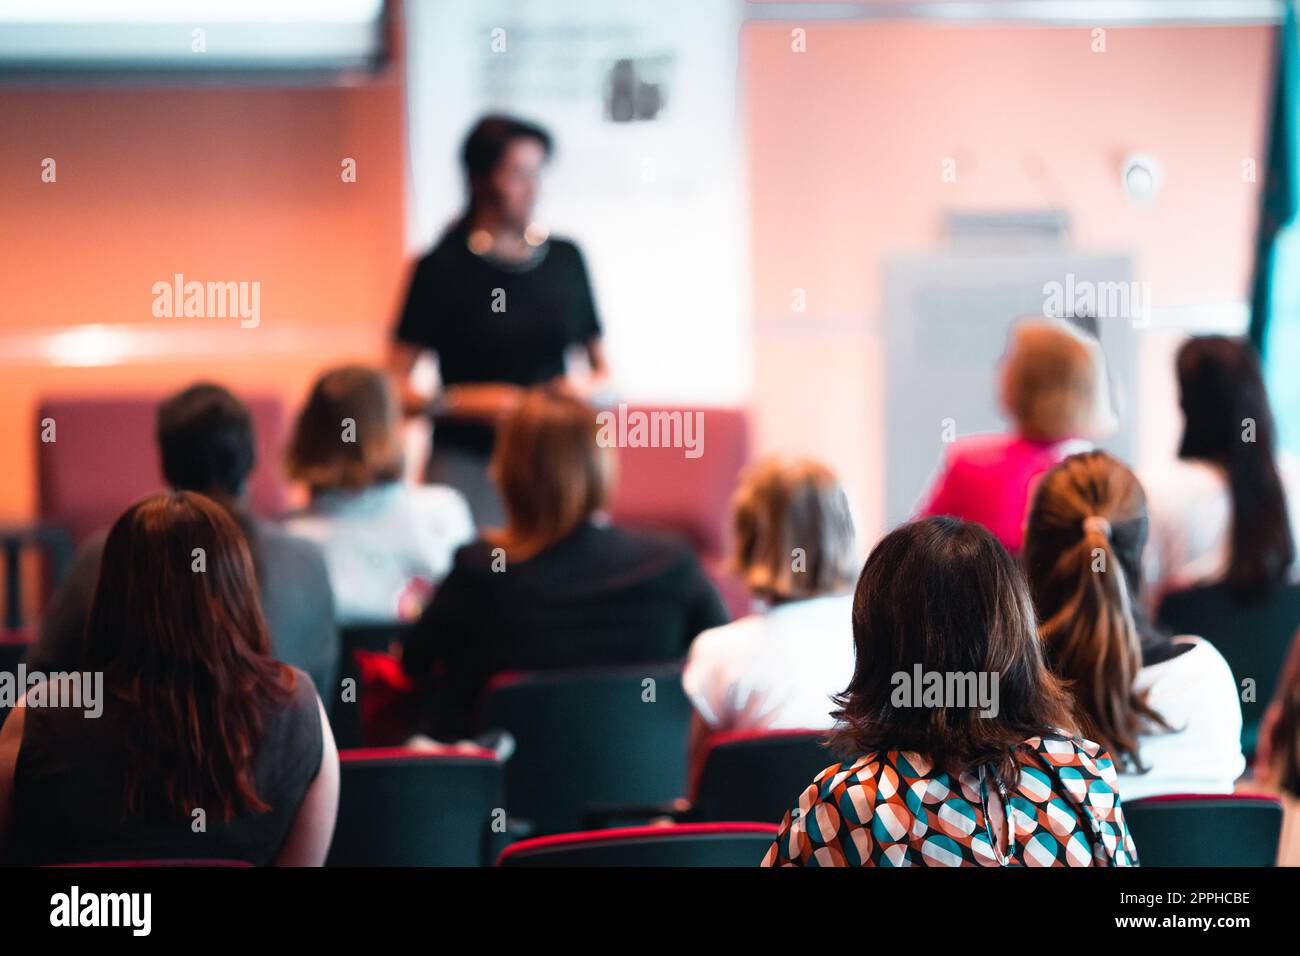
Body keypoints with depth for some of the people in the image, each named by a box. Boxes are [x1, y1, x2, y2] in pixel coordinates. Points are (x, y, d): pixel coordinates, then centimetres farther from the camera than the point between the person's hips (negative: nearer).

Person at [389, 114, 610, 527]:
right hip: (468, 465, -3)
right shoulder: (442, 268, -2)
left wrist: (586, 389, -4)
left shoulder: (564, 259, 9)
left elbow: (604, 372, 17)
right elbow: (395, 388, -3)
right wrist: (464, 403, -16)